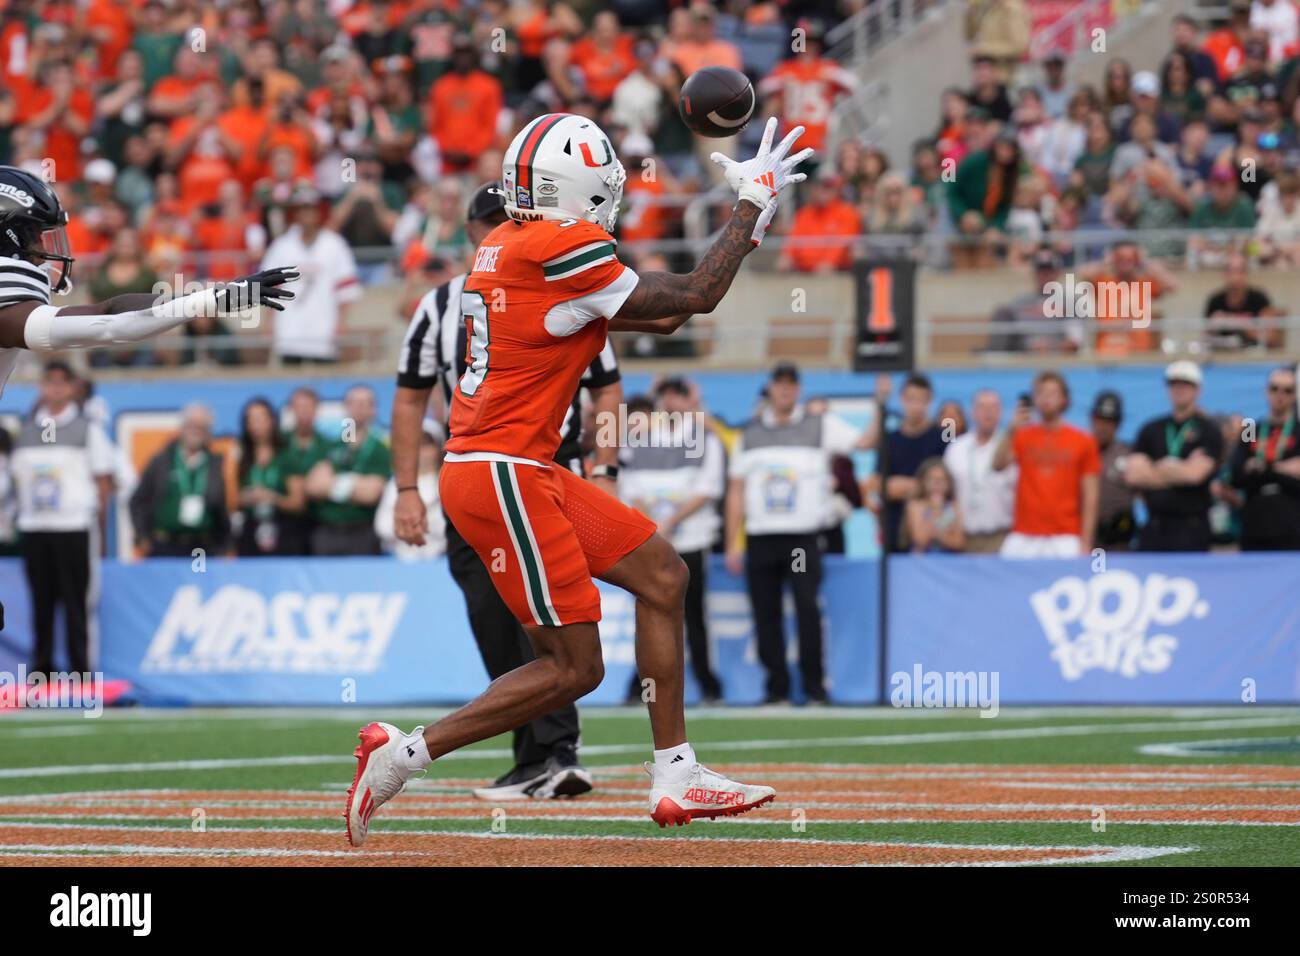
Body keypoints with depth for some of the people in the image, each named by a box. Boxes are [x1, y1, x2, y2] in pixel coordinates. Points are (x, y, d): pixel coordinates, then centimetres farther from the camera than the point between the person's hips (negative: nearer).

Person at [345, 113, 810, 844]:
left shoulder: (506, 247, 12)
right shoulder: (561, 251, -16)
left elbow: (657, 314, 17)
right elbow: (694, 298, -8)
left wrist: (748, 230, 15)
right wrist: (756, 197, 2)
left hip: (525, 473, 10)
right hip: (503, 476, -10)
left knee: (662, 574, 15)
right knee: (575, 668, -4)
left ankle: (677, 777, 15)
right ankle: (405, 752, -1)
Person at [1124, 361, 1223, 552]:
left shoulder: (1208, 431, 2)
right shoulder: (1151, 430, 14)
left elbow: (1195, 474, -10)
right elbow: (1133, 475, 3)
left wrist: (1155, 470, 3)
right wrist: (1178, 472, -4)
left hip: (1190, 529, -4)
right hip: (1154, 527, 4)